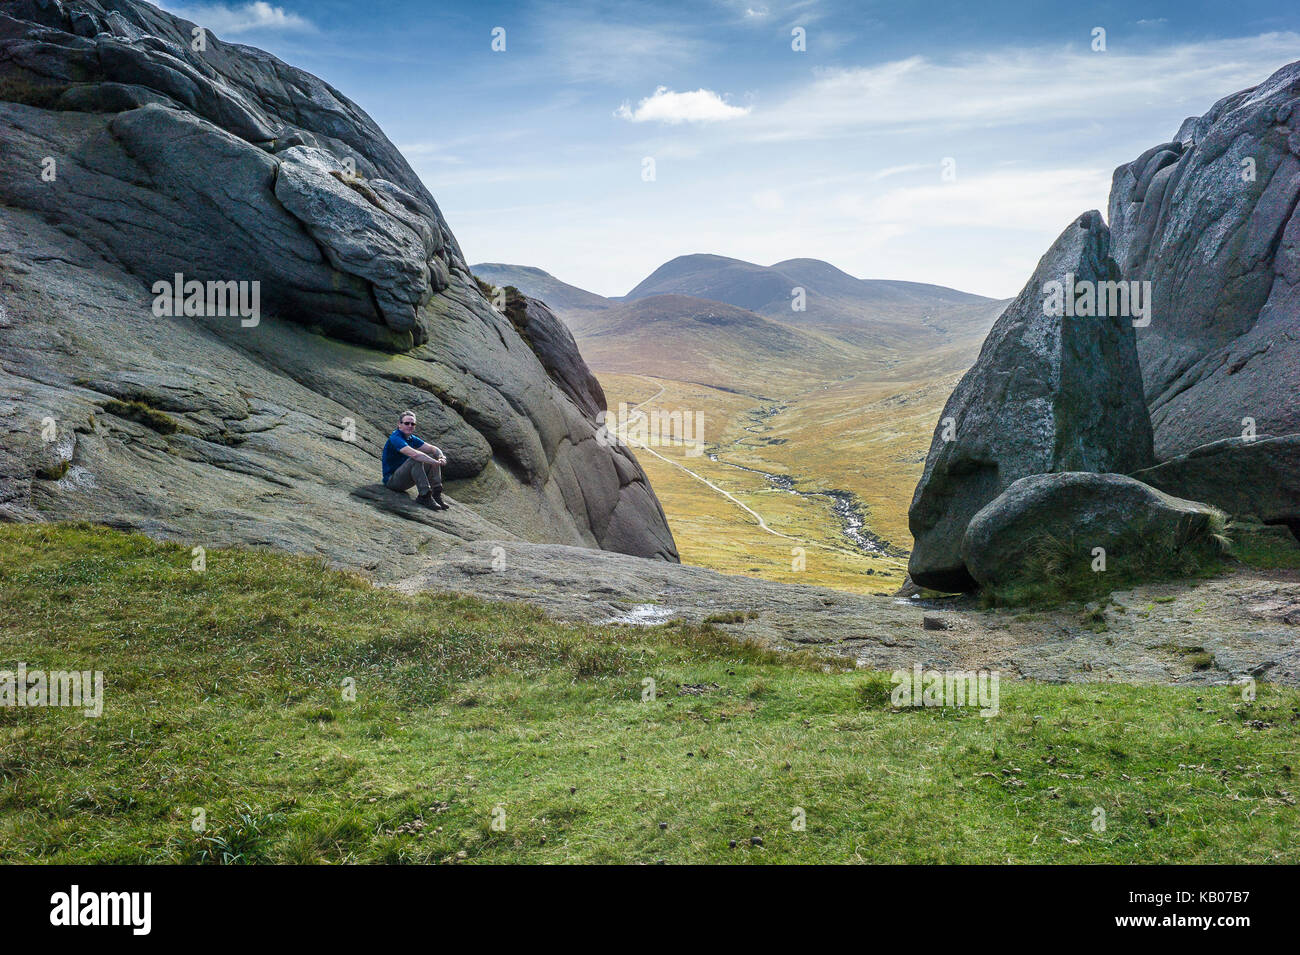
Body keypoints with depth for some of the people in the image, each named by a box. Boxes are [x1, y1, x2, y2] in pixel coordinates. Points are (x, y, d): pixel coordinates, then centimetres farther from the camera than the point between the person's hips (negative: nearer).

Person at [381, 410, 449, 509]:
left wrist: (441, 457, -18)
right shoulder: (395, 438, -19)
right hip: (391, 480, -9)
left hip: (405, 479, 9)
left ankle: (436, 494, -11)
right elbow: (414, 454, -35)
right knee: (416, 460, -32)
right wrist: (436, 462, -31)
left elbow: (433, 449, 5)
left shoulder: (412, 439, 9)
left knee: (433, 457, 0)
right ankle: (425, 496, -33)